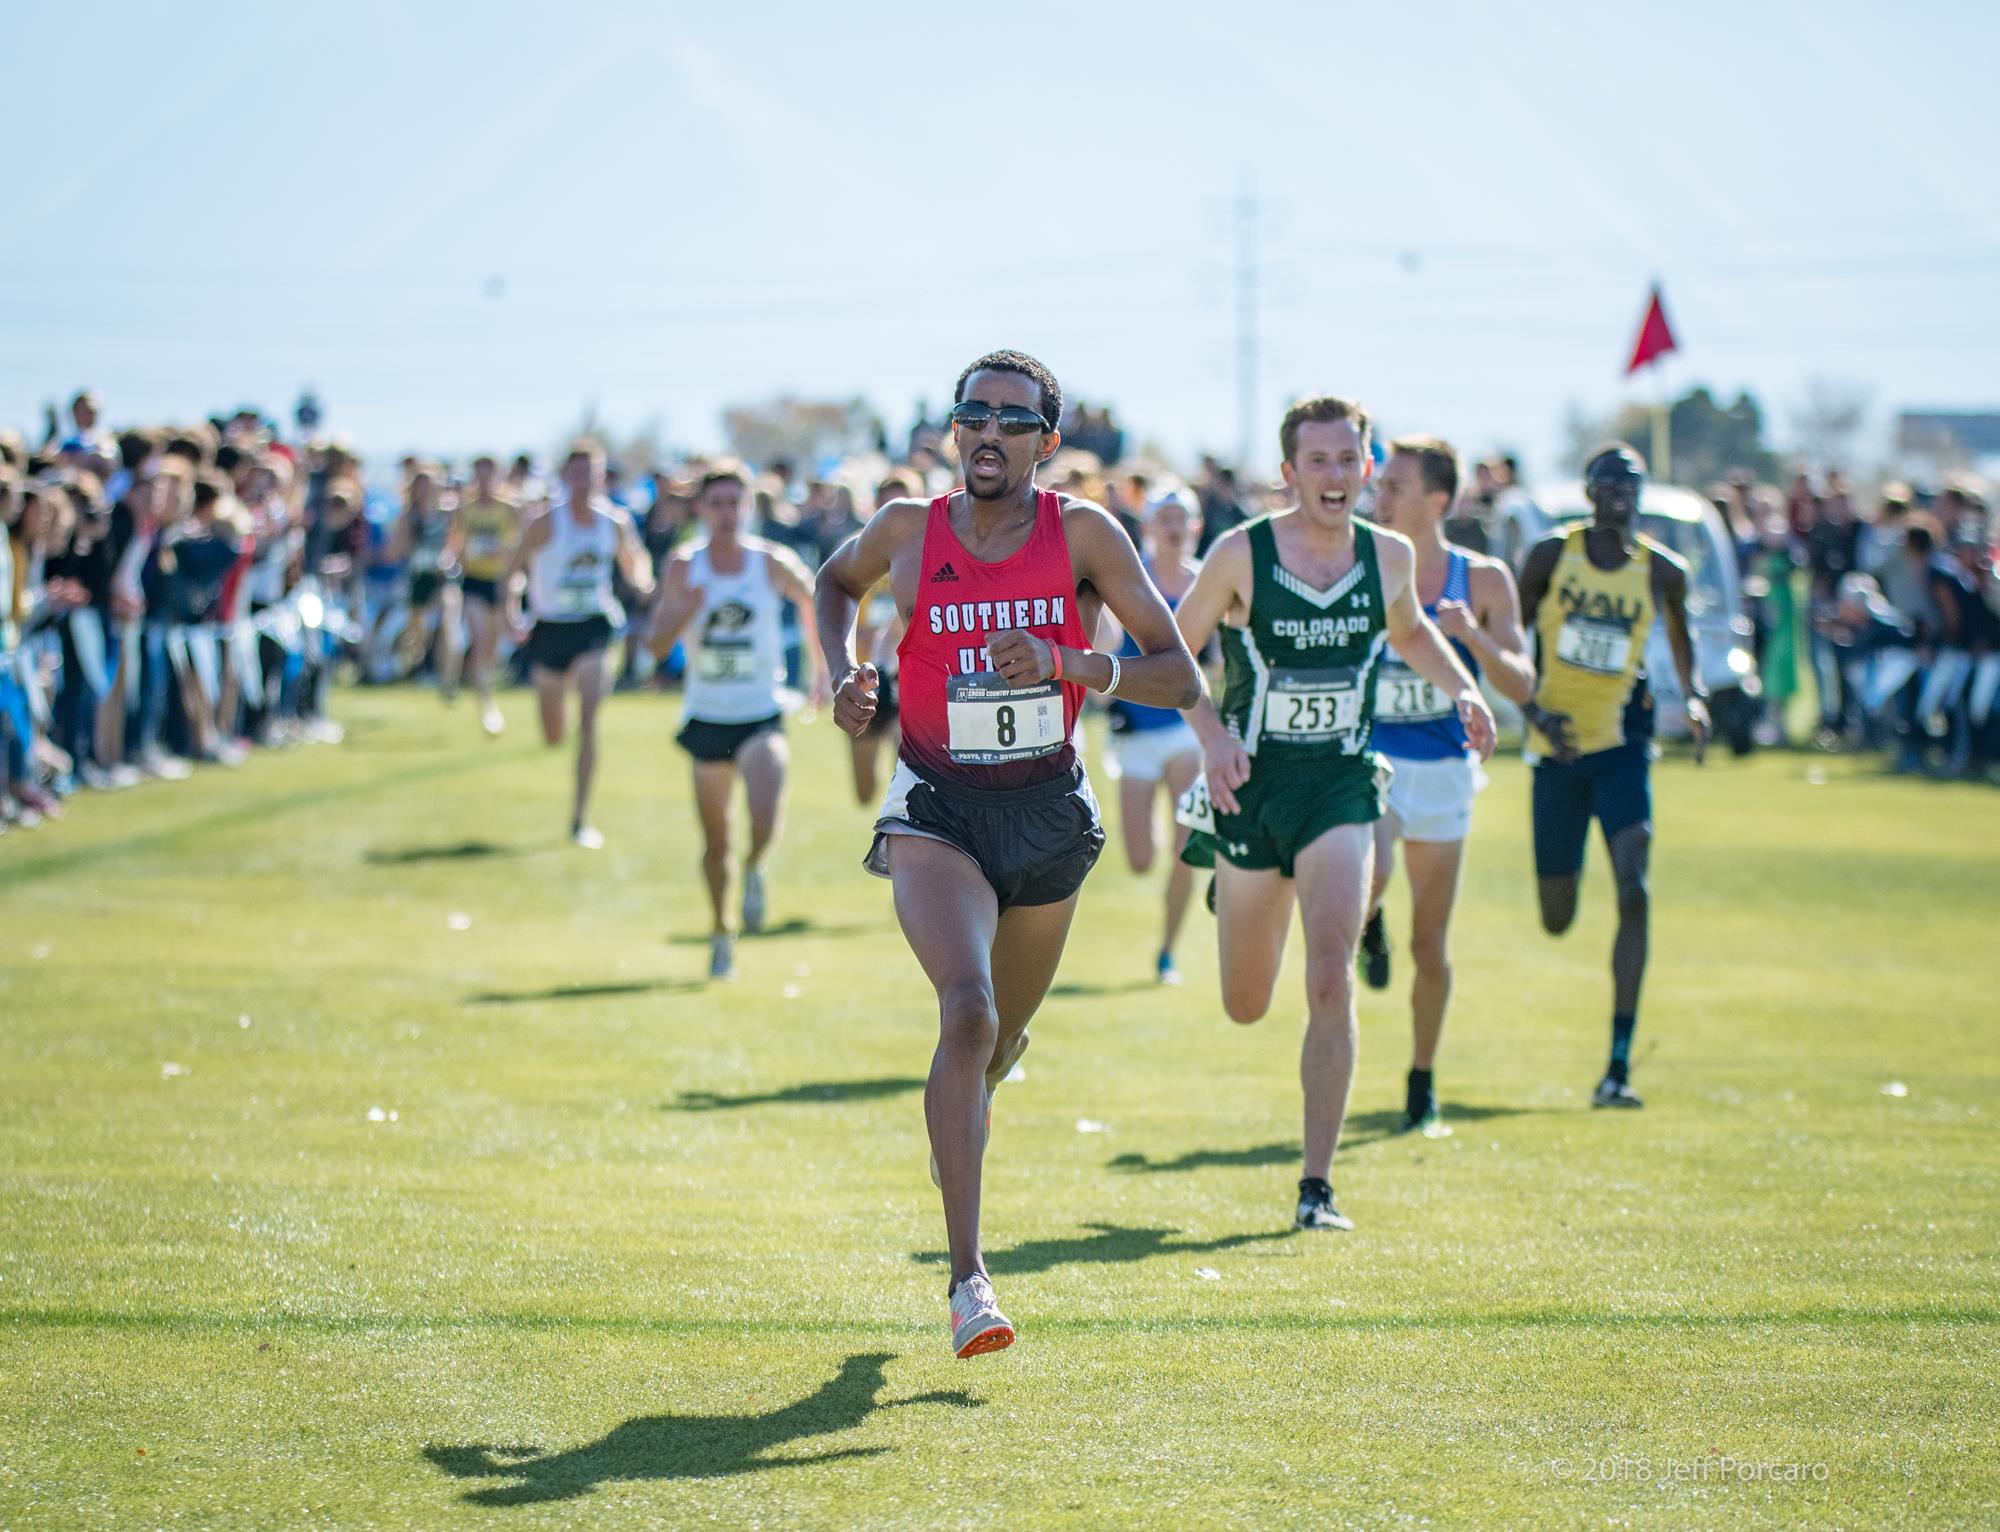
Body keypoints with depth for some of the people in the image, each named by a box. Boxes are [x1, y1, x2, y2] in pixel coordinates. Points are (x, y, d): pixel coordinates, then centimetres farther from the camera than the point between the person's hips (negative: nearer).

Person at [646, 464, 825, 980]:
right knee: (714, 840, 10)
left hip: (761, 715, -2)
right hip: (707, 718, 2)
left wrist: (821, 667, 16)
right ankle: (722, 933, 30)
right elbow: (656, 646, -4)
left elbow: (814, 601, 14)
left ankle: (754, 870, 7)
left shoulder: (771, 563, -5)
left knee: (765, 814, -26)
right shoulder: (683, 569, -2)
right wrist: (684, 612, -23)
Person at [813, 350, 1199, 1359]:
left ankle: (959, 1120, 59)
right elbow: (835, 583, 18)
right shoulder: (908, 530, -6)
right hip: (936, 812, -2)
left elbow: (1179, 679, -10)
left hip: (1049, 812, 2)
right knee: (968, 1011, -25)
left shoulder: (1082, 533, -8)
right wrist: (844, 674, 0)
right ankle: (967, 1277, -26)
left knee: (1003, 1036, 19)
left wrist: (1064, 664, -25)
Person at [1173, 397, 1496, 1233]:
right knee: (1245, 1007, 11)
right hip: (1251, 785, -1)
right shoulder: (1240, 555, -10)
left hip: (1341, 787, 1)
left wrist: (1462, 689, 4)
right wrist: (1212, 733, -18)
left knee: (1331, 982, -18)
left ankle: (1317, 1184, -11)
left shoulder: (1391, 556, 0)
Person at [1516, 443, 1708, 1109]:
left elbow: (1680, 640, 20)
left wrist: (1694, 697, 2)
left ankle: (1619, 1064, -18)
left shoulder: (1662, 571, 0)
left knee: (1634, 893, -19)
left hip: (1623, 746, 0)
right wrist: (1533, 710, -12)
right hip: (1558, 749, 0)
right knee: (1556, 921, 8)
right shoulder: (1552, 555, -3)